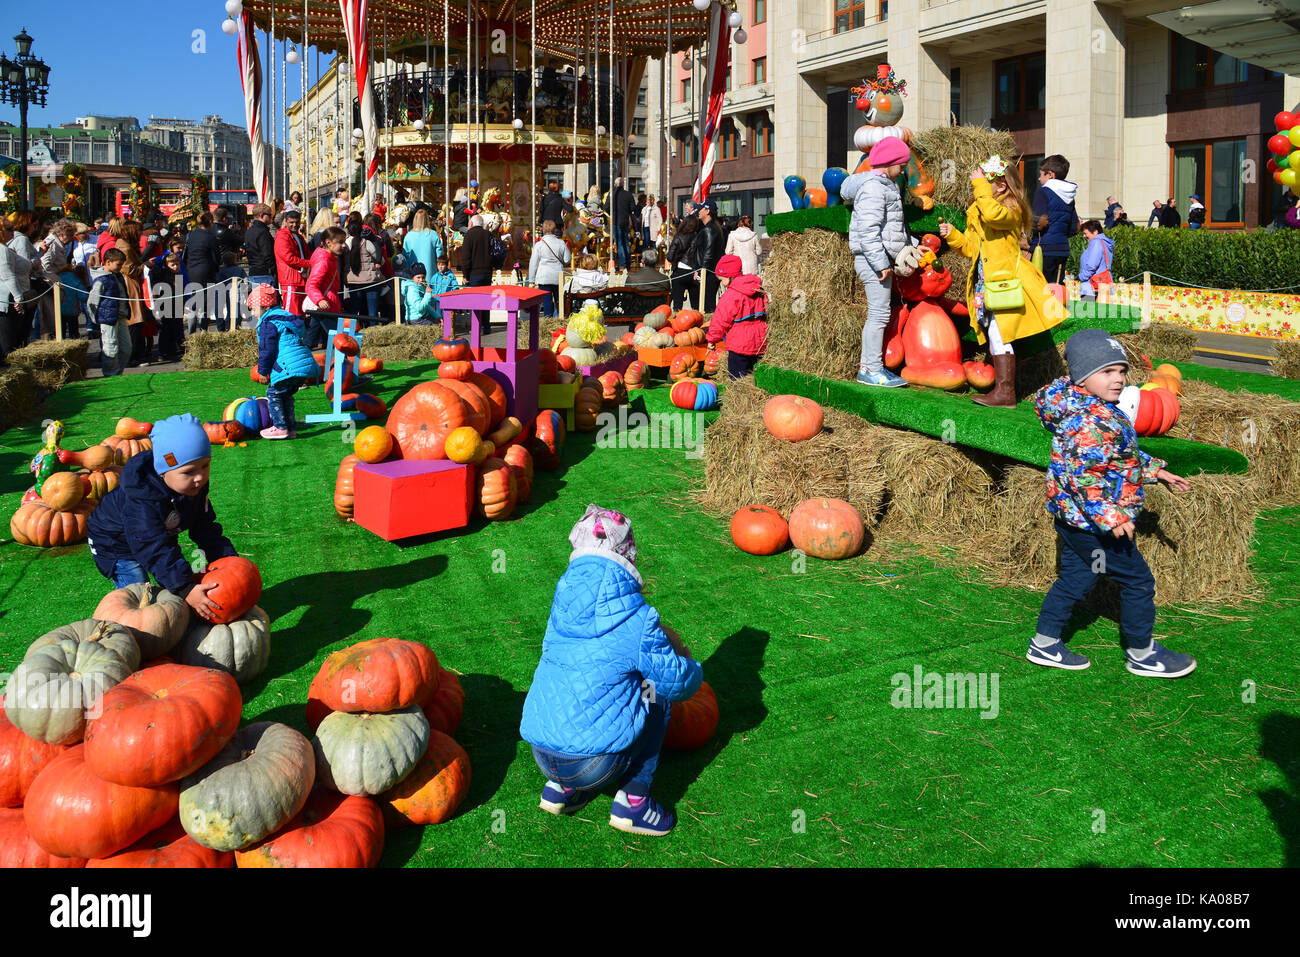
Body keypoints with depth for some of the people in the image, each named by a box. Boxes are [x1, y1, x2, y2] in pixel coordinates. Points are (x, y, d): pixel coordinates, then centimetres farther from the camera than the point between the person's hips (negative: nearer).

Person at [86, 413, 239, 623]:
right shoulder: (140, 501, -43)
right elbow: (154, 550, -47)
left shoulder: (196, 487, -21)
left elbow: (206, 528, -9)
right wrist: (186, 589, -54)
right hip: (117, 545, -7)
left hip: (162, 538, 7)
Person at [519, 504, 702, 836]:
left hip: (542, 758, 6)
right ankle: (633, 801, 10)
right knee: (656, 689, 13)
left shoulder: (562, 606, 6)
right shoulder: (637, 620, -12)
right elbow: (677, 682, -1)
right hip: (593, 766, -6)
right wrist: (692, 668, 22)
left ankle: (560, 788, 20)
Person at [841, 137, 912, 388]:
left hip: (881, 259, 11)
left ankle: (869, 366, 17)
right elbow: (868, 230, -22)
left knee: (878, 315, 12)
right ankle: (872, 369, -6)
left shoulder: (886, 186, 19)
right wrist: (881, 263, -23)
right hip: (872, 259, -11)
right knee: (879, 313, -9)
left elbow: (895, 226, 28)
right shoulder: (873, 187, -14)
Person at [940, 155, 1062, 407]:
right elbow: (970, 247, 24)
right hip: (985, 282, 9)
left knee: (998, 333, -15)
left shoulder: (1011, 210, -7)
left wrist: (980, 184, -22)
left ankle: (1005, 392, -15)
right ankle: (1002, 388, 14)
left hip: (1005, 282, -8)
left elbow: (993, 214, -31)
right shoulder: (977, 212, 18)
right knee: (992, 335, 8)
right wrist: (952, 235, 7)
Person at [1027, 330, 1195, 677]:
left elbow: (1124, 456, 23)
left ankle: (1045, 644, 26)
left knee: (1075, 579, 19)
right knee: (1137, 580, 5)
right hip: (1092, 520, -10)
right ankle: (1142, 654, 20)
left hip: (1074, 518, 10)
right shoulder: (1091, 420, -26)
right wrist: (1111, 517, -31)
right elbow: (1082, 475, -31)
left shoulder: (1100, 411, 8)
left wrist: (1157, 471, 26)